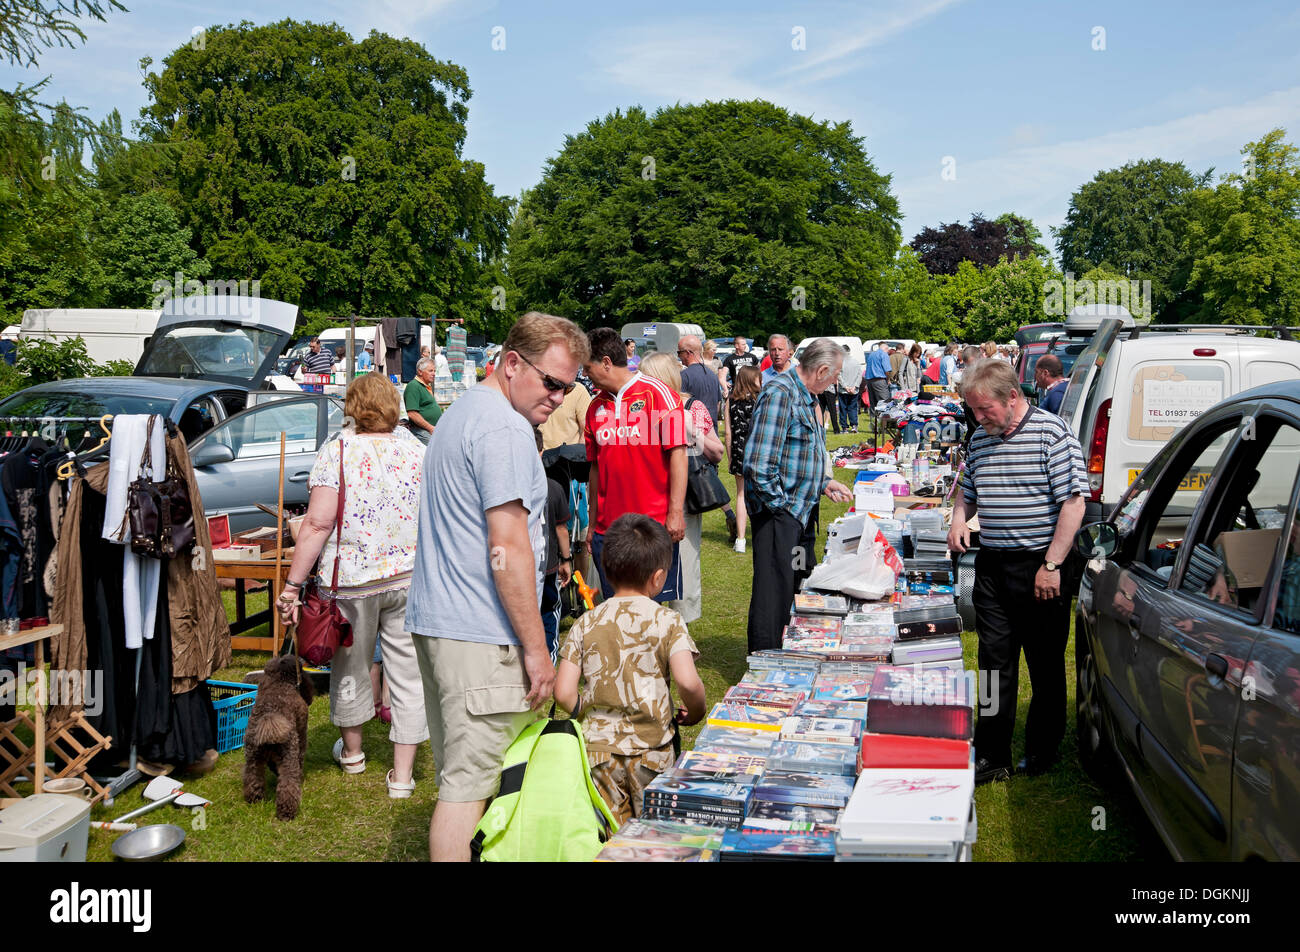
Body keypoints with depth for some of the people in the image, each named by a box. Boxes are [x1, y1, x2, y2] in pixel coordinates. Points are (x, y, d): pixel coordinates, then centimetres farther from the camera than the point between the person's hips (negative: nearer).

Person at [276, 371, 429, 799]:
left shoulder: (337, 451, -9)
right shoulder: (418, 452, 1)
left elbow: (318, 524, -14)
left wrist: (293, 584, -10)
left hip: (353, 581, -2)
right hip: (410, 578, 2)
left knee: (351, 666, 18)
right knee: (408, 673, 8)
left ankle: (351, 750, 40)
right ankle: (402, 775, 13)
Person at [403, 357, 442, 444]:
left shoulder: (428, 387, 21)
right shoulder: (413, 386, -11)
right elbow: (412, 414, -20)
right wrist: (431, 428, -18)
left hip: (434, 429, 10)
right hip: (422, 431, -10)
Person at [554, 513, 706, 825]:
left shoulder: (585, 624, 2)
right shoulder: (668, 621, -5)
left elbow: (564, 692, -2)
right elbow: (688, 682, -16)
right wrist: (695, 713, 4)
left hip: (599, 749, 2)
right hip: (652, 750, -2)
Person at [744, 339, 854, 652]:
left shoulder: (806, 397, 15)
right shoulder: (780, 393, -18)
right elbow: (759, 463, -26)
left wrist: (823, 483, 15)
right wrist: (778, 503, -19)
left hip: (799, 510, 10)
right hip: (777, 512, -10)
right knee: (774, 591, -4)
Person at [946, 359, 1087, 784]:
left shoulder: (1051, 431, -9)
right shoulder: (980, 439, 11)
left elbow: (1073, 501, -13)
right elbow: (968, 491, 26)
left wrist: (1051, 564, -16)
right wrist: (959, 519, 3)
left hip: (1041, 569, -5)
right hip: (992, 566, 6)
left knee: (1045, 665, 7)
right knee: (995, 661, 6)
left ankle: (1041, 755, 21)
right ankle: (991, 757, 12)